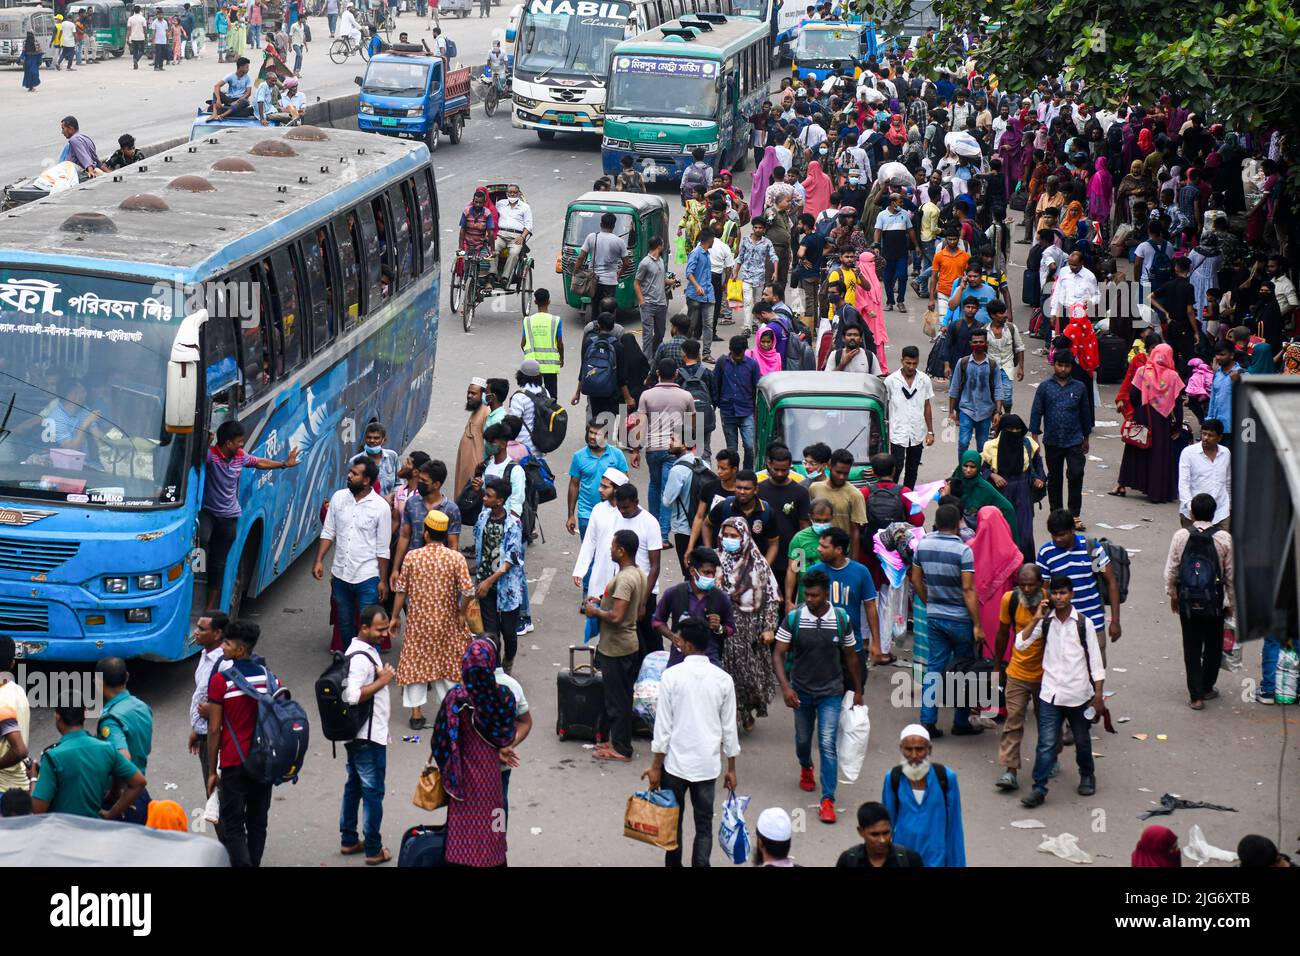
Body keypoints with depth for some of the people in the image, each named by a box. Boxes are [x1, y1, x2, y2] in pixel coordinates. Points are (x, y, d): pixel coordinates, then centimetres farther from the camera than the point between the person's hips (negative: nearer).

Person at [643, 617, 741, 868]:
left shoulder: (672, 676, -12)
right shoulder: (723, 679, -4)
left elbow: (663, 725, -10)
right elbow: (729, 728, 1)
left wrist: (656, 766, -1)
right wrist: (731, 769, 11)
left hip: (676, 762, -2)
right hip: (707, 765, 2)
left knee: (673, 821, 15)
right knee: (704, 825, 8)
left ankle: (673, 864, 22)